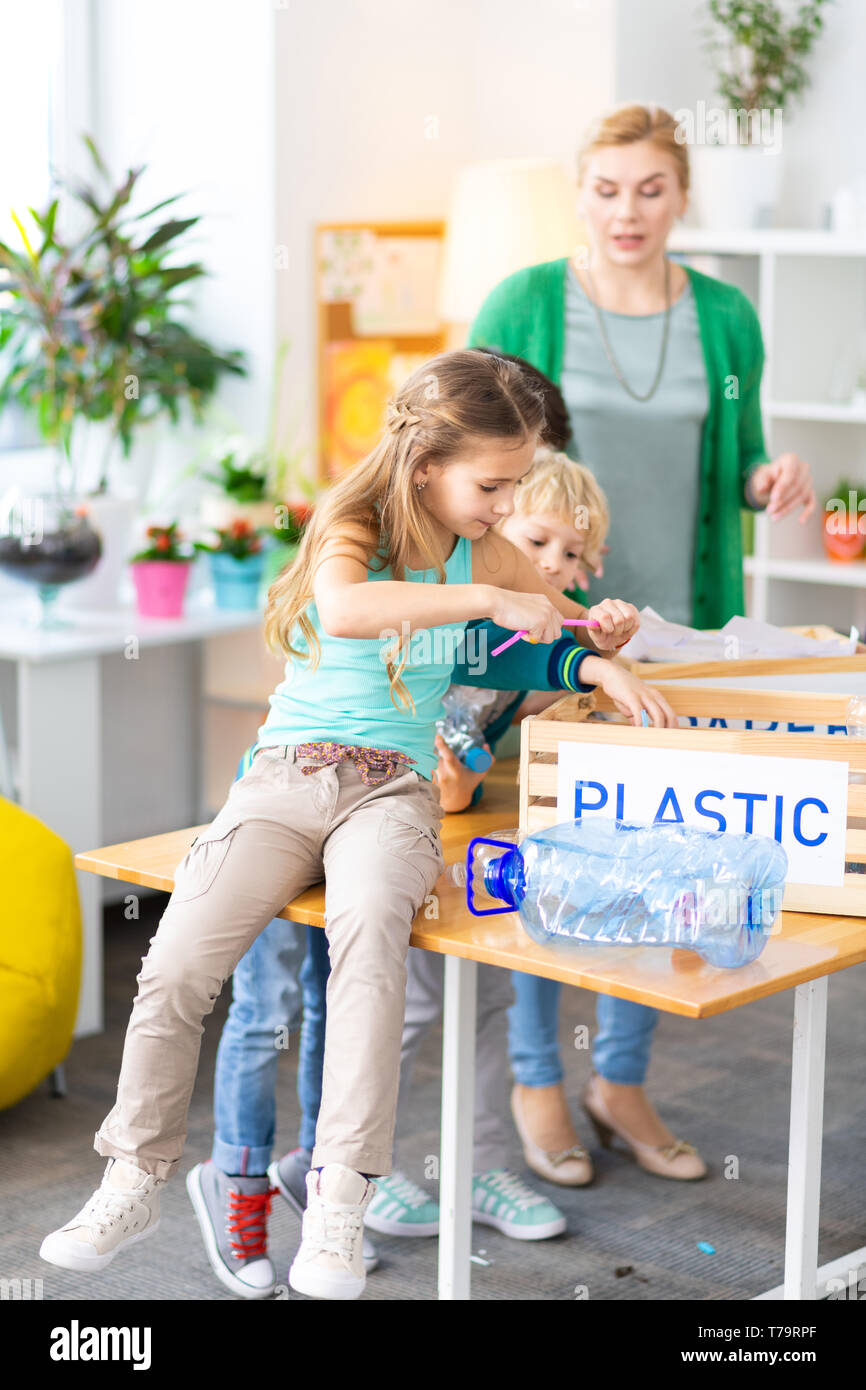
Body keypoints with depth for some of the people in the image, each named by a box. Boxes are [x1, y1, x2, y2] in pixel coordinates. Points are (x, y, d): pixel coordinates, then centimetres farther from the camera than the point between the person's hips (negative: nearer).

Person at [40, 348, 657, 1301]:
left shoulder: (483, 552, 10)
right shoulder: (349, 526, -3)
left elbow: (575, 627, 25)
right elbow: (345, 609, -28)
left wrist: (604, 636, 1)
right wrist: (487, 600, -28)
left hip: (392, 789, 1)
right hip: (288, 774, -1)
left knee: (370, 927, -34)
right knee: (177, 962, -19)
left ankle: (340, 1200, -31)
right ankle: (135, 1180, 4)